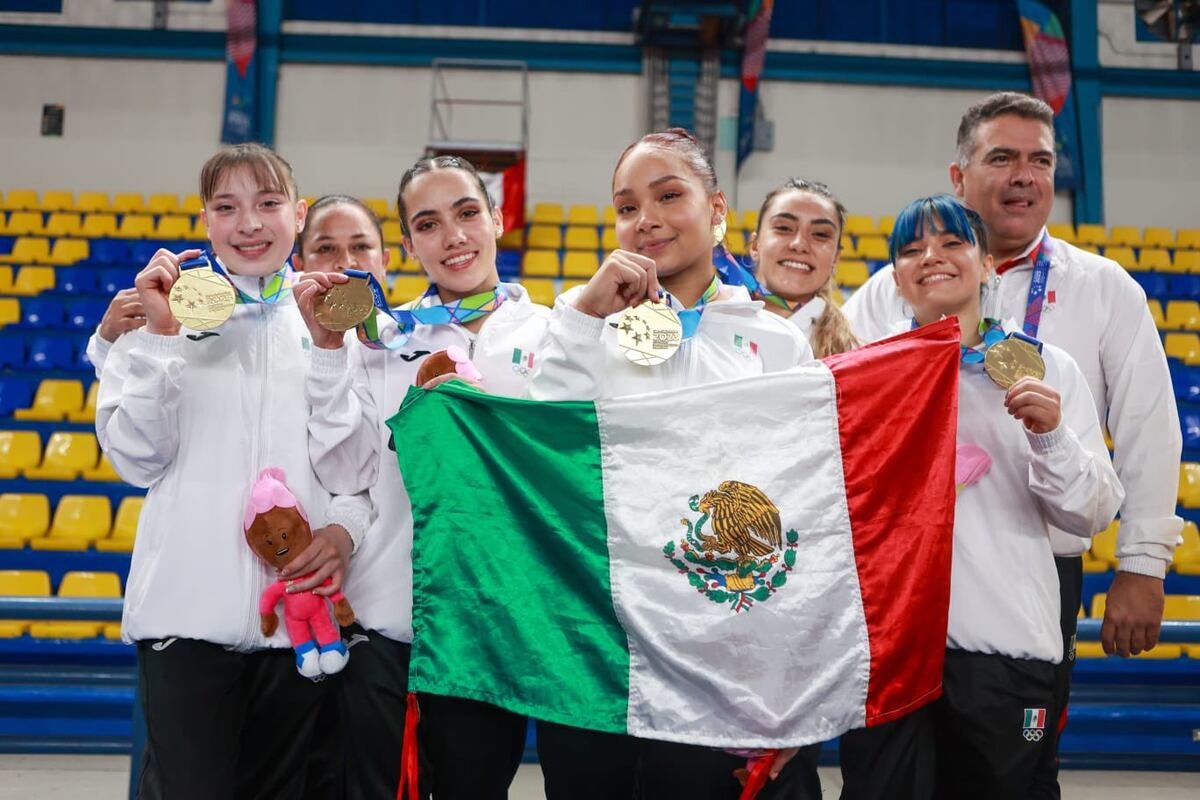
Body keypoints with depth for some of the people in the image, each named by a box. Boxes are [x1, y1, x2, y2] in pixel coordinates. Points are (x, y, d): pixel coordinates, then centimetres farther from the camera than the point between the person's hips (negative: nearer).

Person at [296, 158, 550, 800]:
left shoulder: (549, 334, 3)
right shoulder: (382, 337, 6)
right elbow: (345, 474, -1)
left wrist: (485, 406, -14)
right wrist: (328, 347, -8)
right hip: (384, 623, 1)